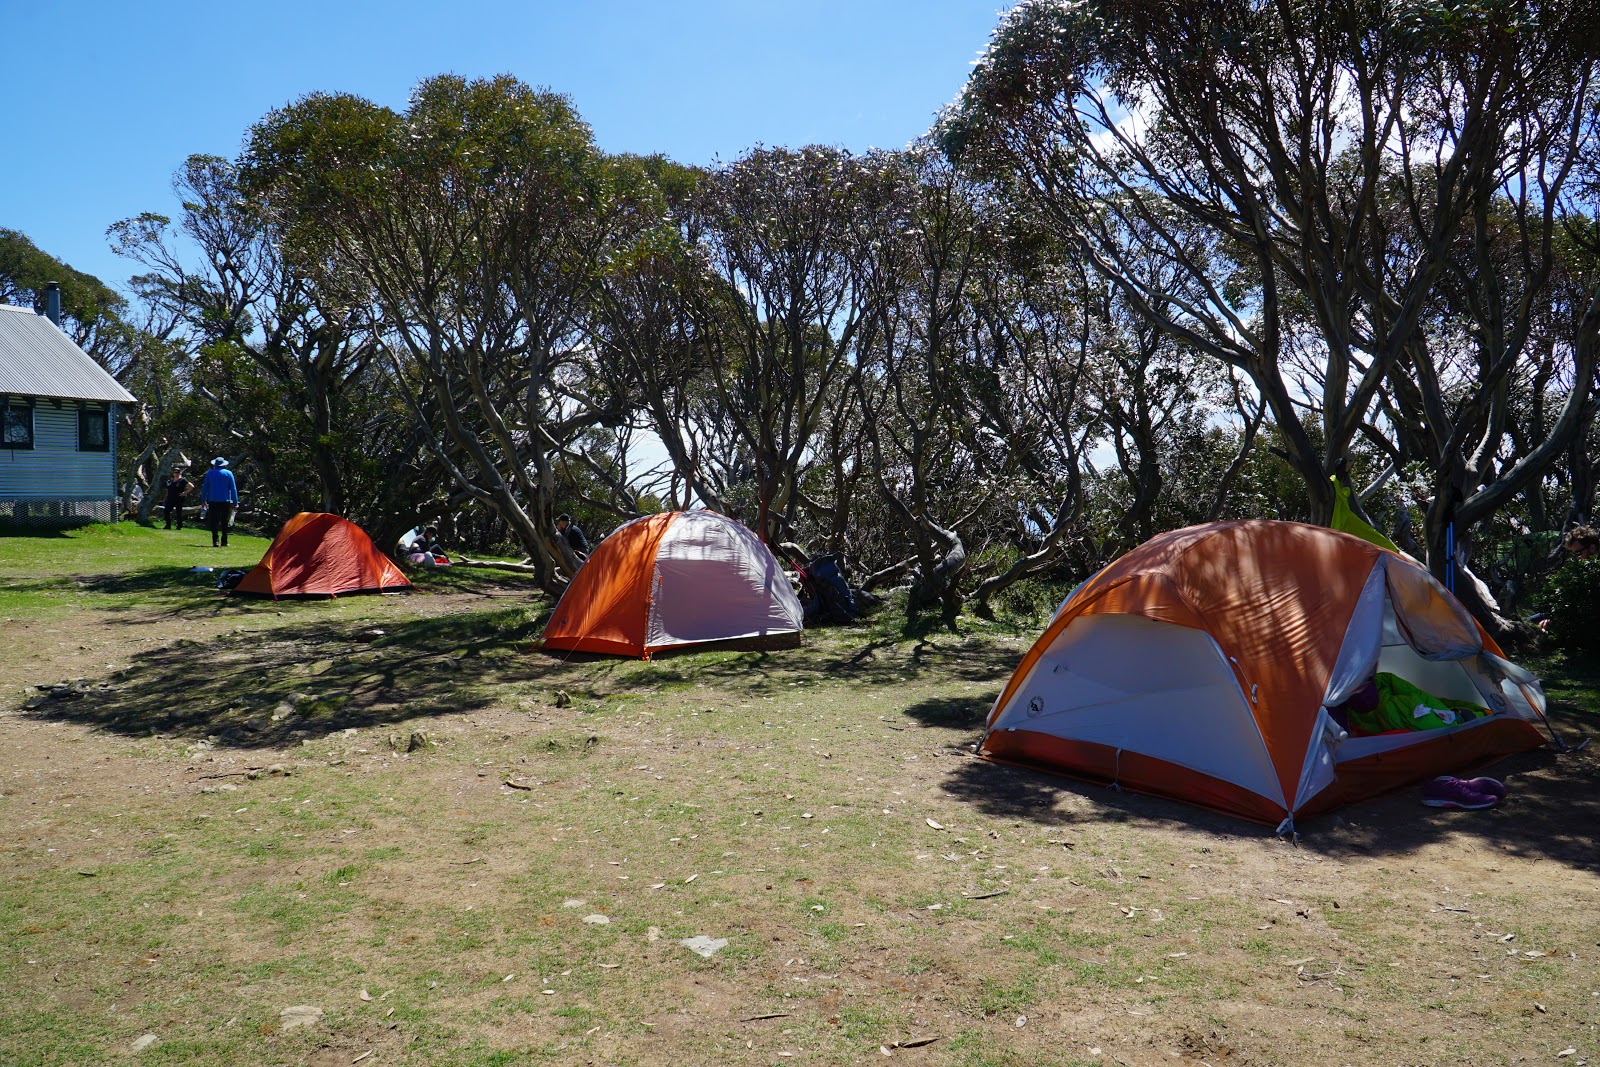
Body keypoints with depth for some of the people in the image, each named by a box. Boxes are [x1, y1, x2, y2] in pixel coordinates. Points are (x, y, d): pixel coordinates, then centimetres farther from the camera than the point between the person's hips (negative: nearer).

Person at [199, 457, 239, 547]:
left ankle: (215, 541, -6)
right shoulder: (228, 473, 1)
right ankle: (224, 542, 5)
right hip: (225, 502, -1)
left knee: (214, 522, 2)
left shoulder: (209, 473, 6)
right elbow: (233, 489, -1)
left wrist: (203, 501, 13)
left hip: (213, 502, 1)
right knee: (224, 522, 6)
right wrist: (235, 502, 1)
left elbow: (204, 488, 7)